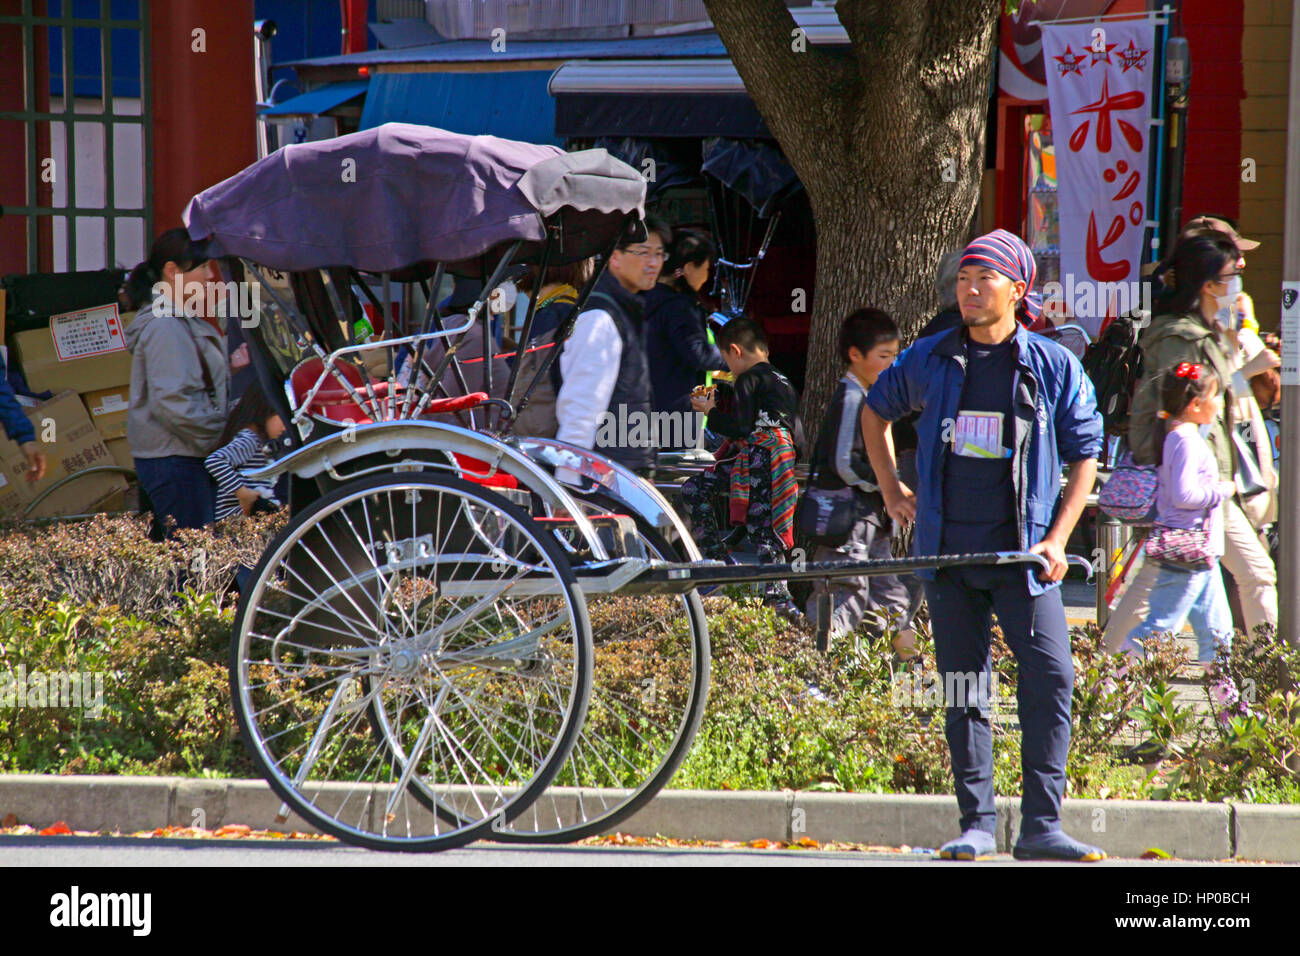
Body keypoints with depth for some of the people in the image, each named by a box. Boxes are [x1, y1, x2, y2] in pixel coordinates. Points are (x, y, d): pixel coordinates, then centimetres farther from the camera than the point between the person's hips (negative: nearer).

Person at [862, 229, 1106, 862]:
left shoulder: (1054, 368, 0)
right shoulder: (929, 362, 6)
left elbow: (1085, 456, 5)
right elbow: (875, 412, 25)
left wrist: (1057, 538, -4)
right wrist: (891, 491, 18)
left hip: (1022, 554, -2)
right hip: (948, 550, 2)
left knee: (1051, 679, -13)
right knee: (963, 690, 4)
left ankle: (1040, 826, -9)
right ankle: (976, 823, 11)